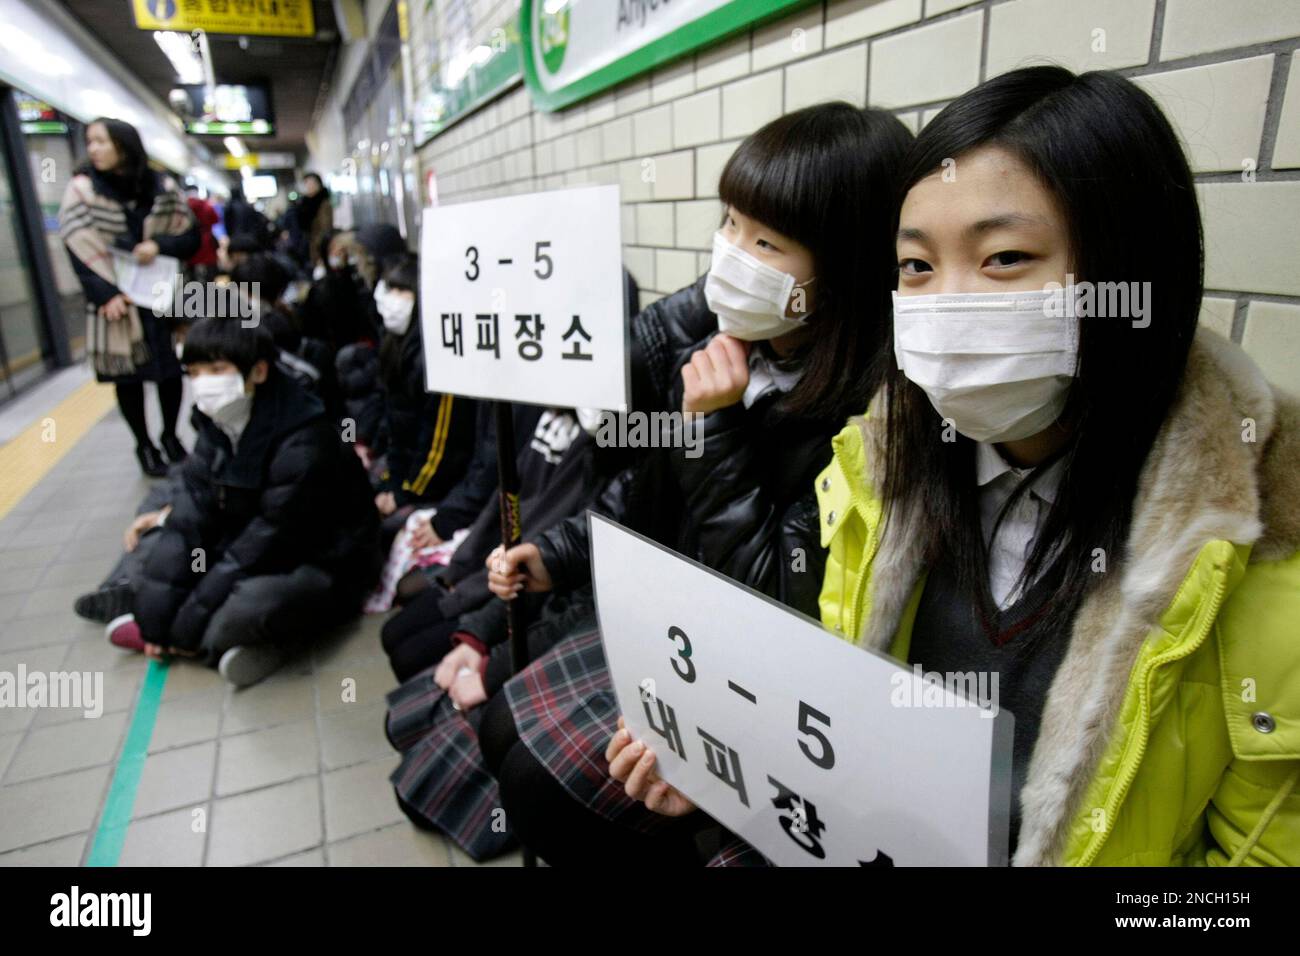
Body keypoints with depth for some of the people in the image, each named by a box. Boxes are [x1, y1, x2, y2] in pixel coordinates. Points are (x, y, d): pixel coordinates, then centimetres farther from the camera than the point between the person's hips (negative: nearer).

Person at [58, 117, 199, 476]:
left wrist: (159, 245, -17)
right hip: (116, 300, -1)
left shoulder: (163, 187, 1)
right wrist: (105, 295, -18)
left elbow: (191, 236, 3)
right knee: (128, 375, 4)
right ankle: (144, 445, 19)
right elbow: (80, 251, -8)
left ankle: (169, 434, 26)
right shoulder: (82, 189, -3)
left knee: (171, 370, 4)